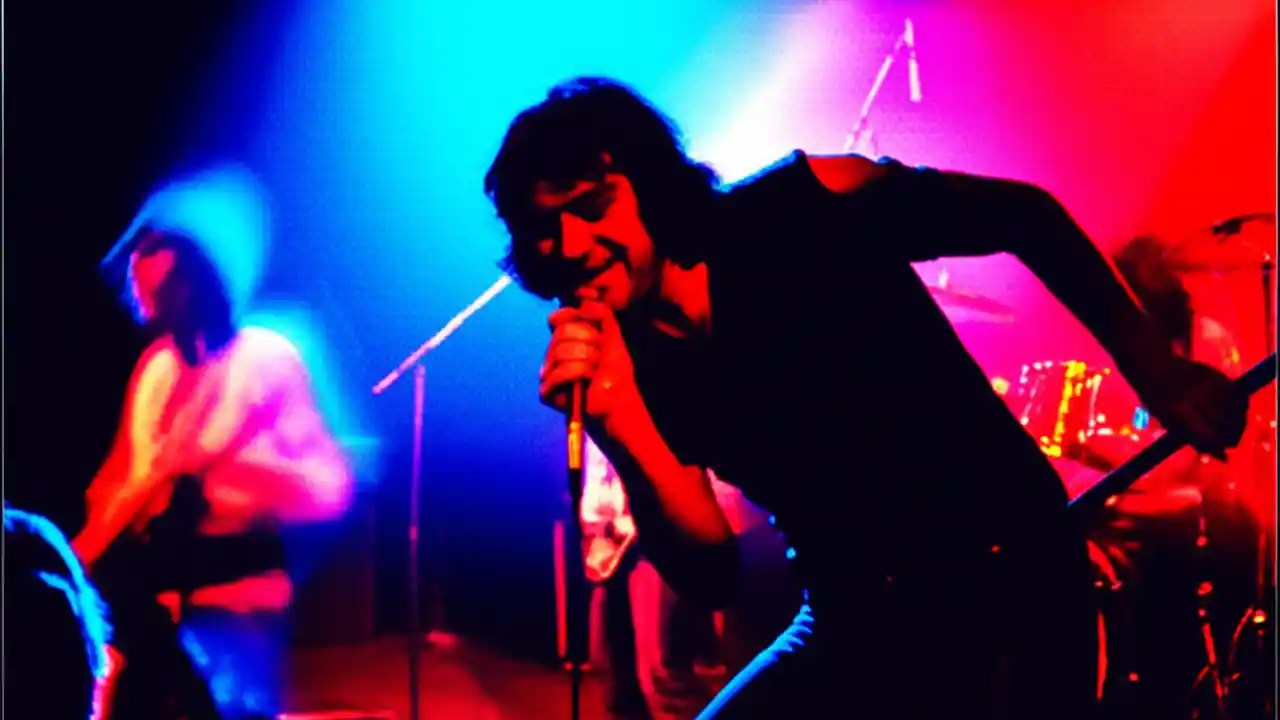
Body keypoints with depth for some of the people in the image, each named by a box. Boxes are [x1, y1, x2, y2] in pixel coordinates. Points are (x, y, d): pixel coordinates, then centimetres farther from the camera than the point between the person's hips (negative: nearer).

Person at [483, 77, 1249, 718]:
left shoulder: (802, 213, -14)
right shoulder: (636, 370, -4)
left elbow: (1027, 216, -4)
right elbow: (710, 575, -12)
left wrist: (1153, 371, -8)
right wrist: (618, 426, -26)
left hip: (1009, 569, -4)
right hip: (857, 623, 4)